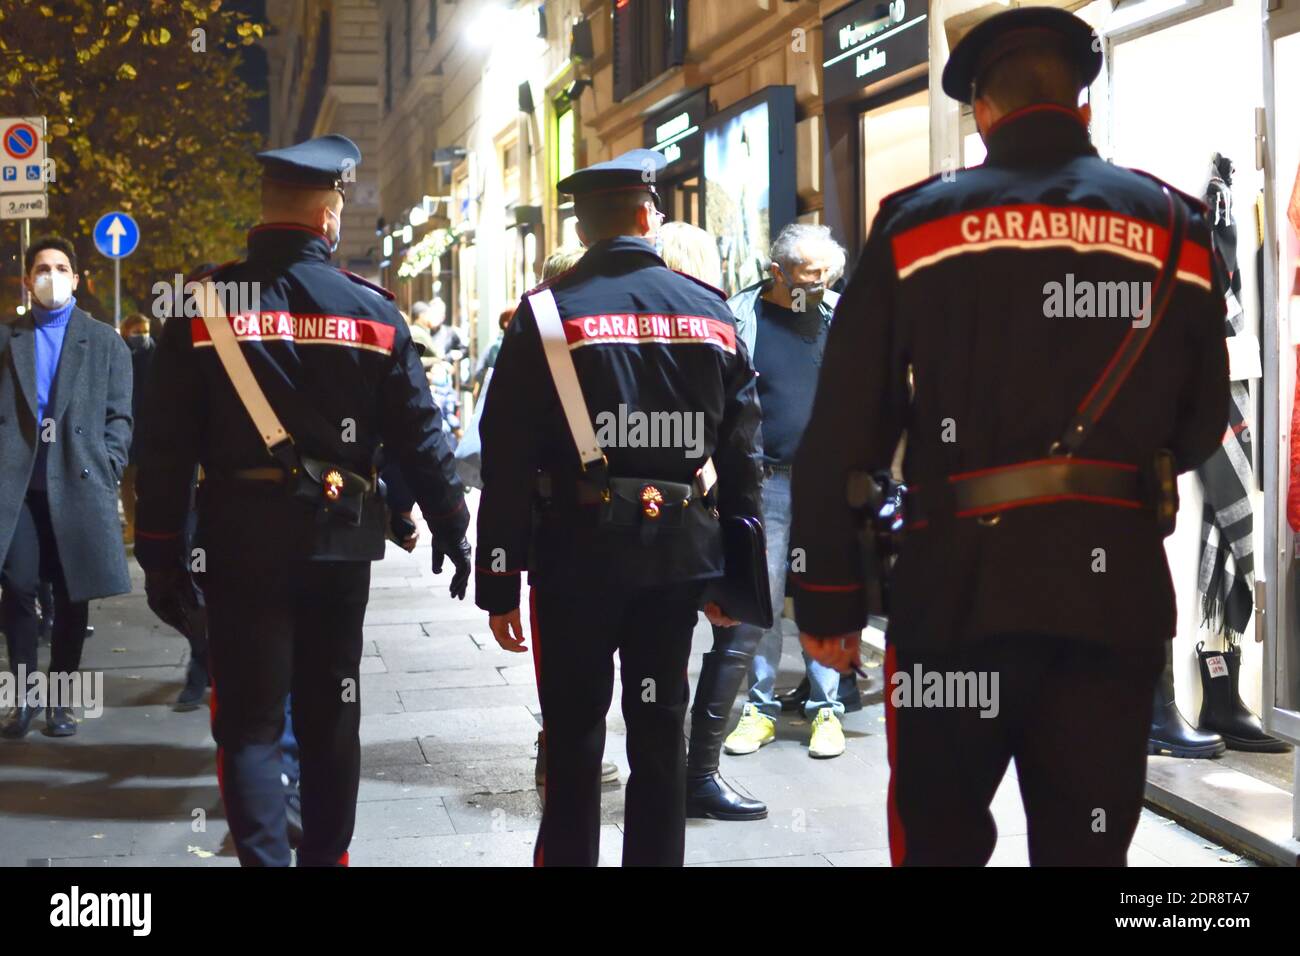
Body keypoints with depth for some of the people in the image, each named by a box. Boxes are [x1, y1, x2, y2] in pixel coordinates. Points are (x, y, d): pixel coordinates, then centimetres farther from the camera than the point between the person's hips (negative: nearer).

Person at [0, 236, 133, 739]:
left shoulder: (105, 342, 11)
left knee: (72, 596, 2)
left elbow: (119, 416, 7)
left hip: (78, 484, -1)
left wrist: (107, 470, -5)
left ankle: (60, 697, 13)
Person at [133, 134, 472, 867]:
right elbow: (419, 433, -1)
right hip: (340, 537, 2)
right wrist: (452, 527, 10)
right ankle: (326, 854, 25)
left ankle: (265, 855, -5)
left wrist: (161, 554, 0)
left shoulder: (204, 306, -5)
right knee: (331, 714, 15)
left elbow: (166, 445, -6)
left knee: (250, 719, 4)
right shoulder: (372, 309, -3)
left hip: (244, 540, -1)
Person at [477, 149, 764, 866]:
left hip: (577, 556, -2)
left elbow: (507, 463, -9)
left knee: (574, 733, 7)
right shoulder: (710, 313, 4)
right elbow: (742, 450, 6)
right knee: (660, 729, 11)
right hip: (679, 555, 3)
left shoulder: (544, 315, -6)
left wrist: (498, 584, -4)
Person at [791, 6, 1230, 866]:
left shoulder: (920, 223, 1)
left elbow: (843, 433, -1)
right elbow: (1204, 424, 13)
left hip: (965, 581, -2)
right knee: (1088, 844, 9)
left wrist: (829, 595, 5)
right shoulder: (1173, 228, 8)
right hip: (1118, 584, 2)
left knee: (941, 836, 10)